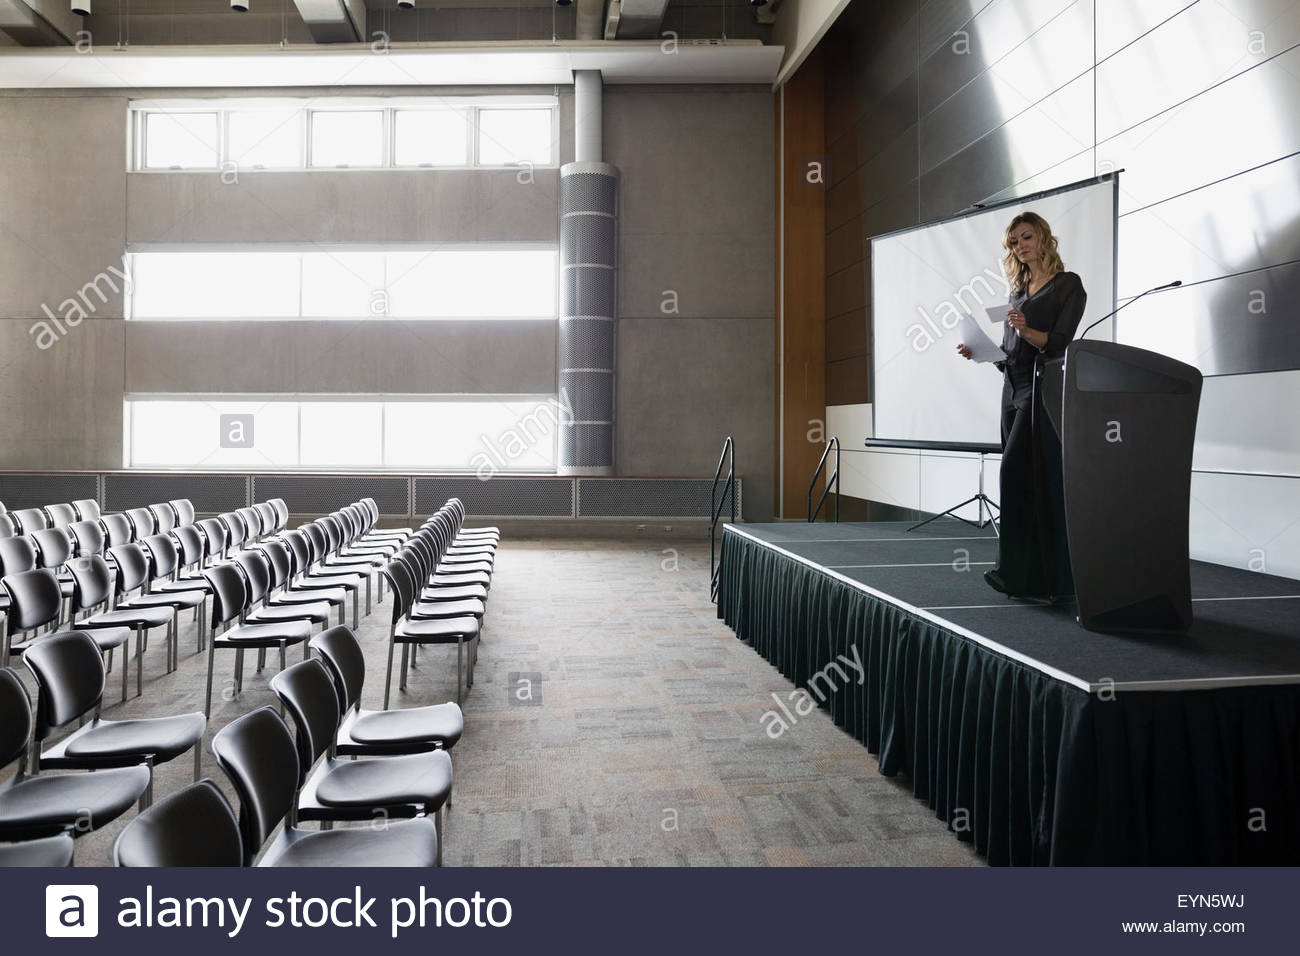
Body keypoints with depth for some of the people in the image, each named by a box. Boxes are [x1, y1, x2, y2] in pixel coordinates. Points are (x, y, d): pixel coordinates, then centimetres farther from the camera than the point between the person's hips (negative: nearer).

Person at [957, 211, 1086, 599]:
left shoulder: (1067, 284, 0)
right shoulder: (1019, 291, 20)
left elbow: (1059, 342, -11)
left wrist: (1027, 331, -27)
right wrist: (978, 351, 4)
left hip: (1042, 387, -7)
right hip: (1013, 388, 7)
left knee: (1017, 471, -15)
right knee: (1026, 479, 5)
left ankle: (1017, 572, -12)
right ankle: (1038, 576, 10)